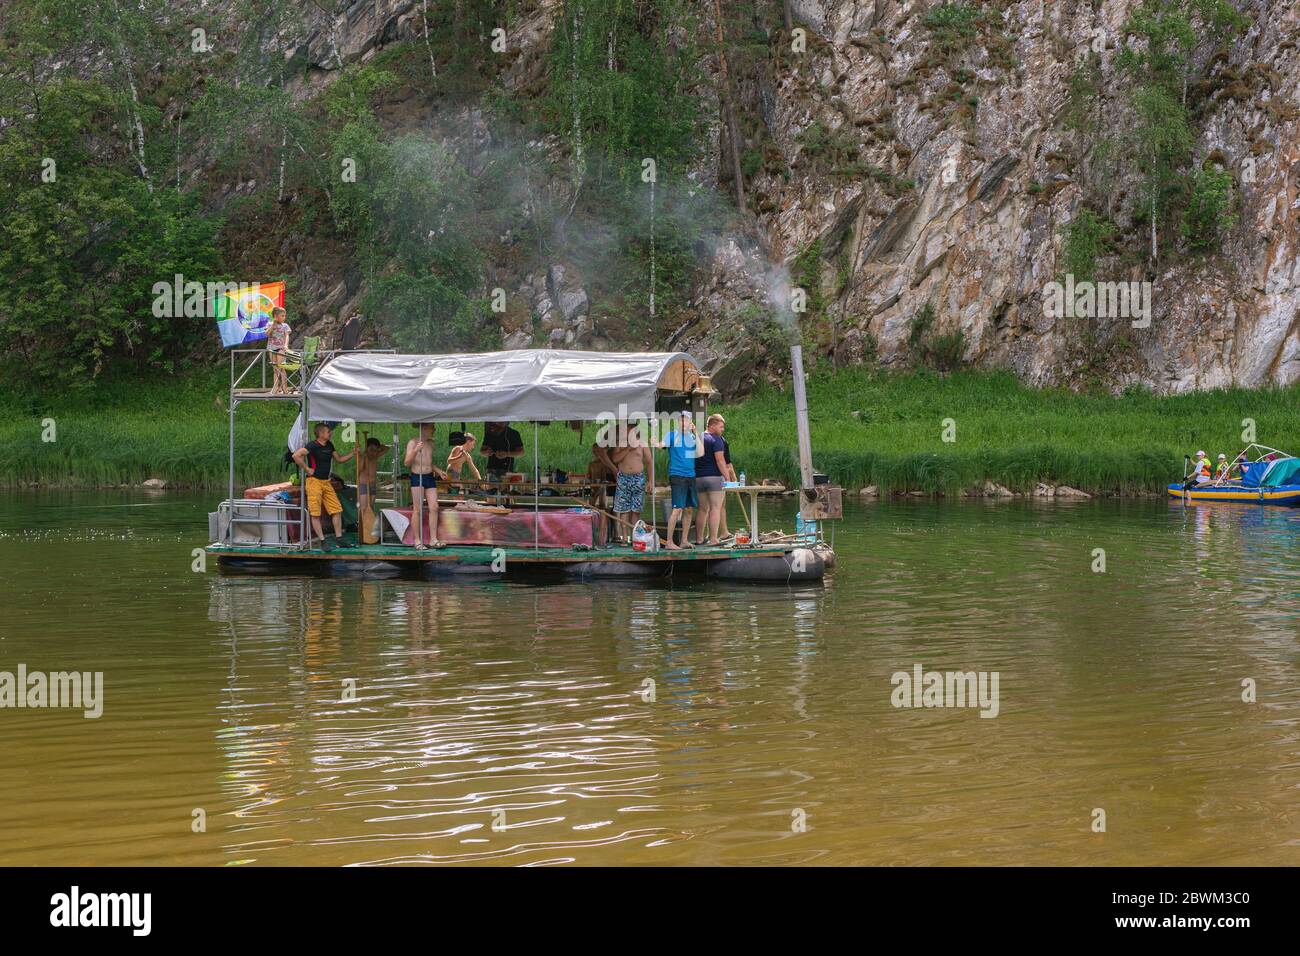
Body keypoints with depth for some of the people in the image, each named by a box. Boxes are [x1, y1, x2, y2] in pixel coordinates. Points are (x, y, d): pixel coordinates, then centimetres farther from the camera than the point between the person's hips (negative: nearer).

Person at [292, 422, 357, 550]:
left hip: (326, 482, 8)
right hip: (314, 481, -8)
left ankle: (339, 539, 13)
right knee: (315, 513, -4)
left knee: (337, 510, 6)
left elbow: (339, 458, 23)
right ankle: (323, 541, -1)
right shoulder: (313, 446, -15)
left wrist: (352, 453, 10)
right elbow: (296, 456, -24)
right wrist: (307, 469, -18)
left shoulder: (329, 445, 10)